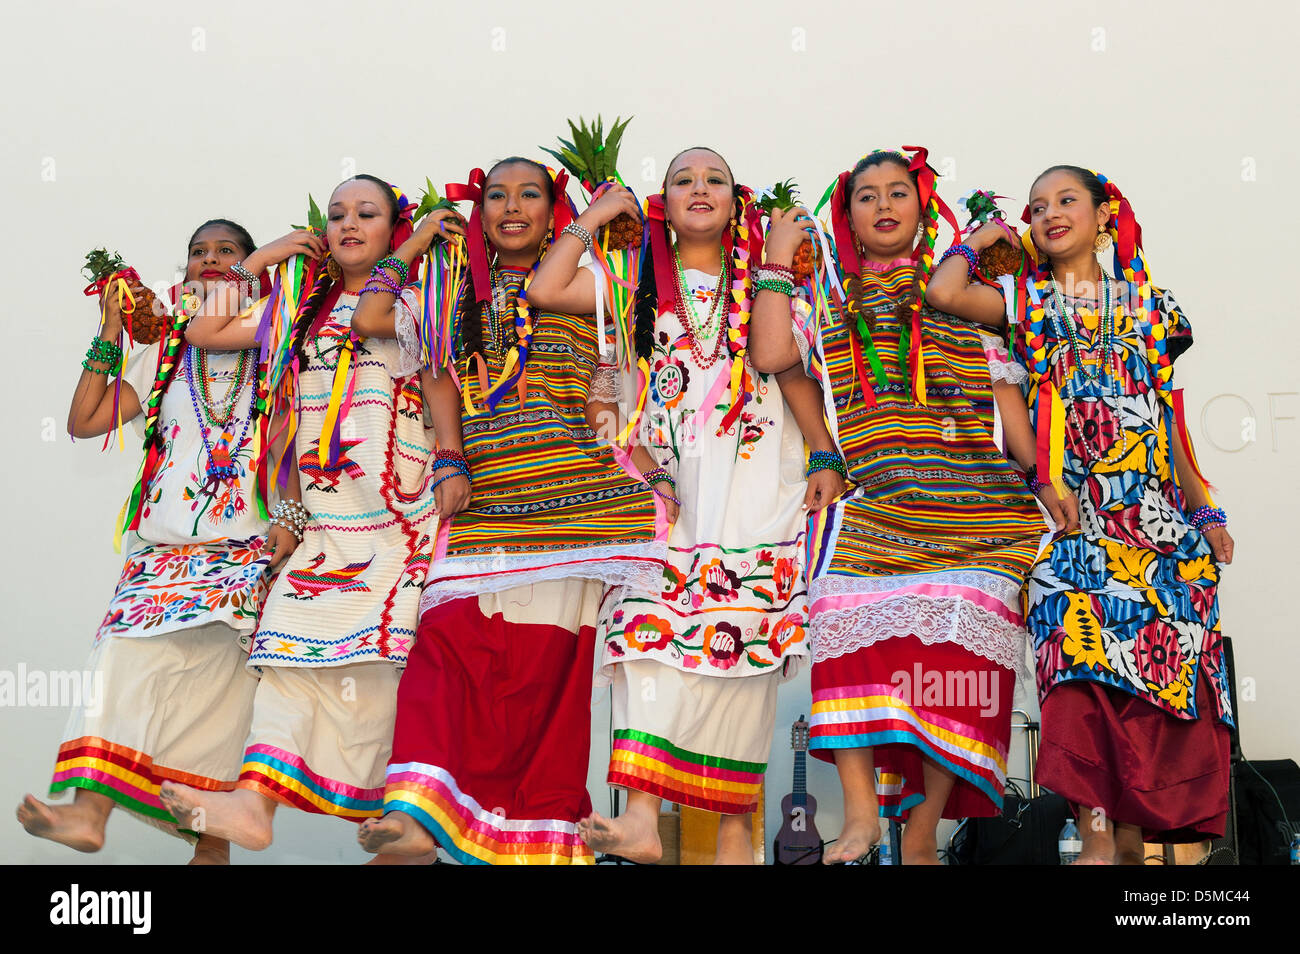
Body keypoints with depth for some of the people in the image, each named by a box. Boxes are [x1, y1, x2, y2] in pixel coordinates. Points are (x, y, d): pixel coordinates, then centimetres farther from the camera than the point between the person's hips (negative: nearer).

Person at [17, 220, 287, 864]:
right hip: (163, 544, 3)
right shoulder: (164, 356, 20)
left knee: (210, 657, -22)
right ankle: (89, 811, -32)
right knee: (127, 649, -22)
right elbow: (84, 422, 16)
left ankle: (212, 844, -18)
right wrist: (110, 334, 11)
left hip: (247, 548, -3)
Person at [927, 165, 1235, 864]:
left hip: (1155, 509, 2)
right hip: (1070, 508, -2)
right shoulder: (1026, 301, 12)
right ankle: (1096, 836, -14)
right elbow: (945, 291, -8)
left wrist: (1205, 511, 13)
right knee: (1081, 653, -15)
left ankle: (1133, 835, 2)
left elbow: (1171, 416, 17)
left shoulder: (1149, 305, 17)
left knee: (1157, 659, -4)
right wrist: (981, 238, 12)